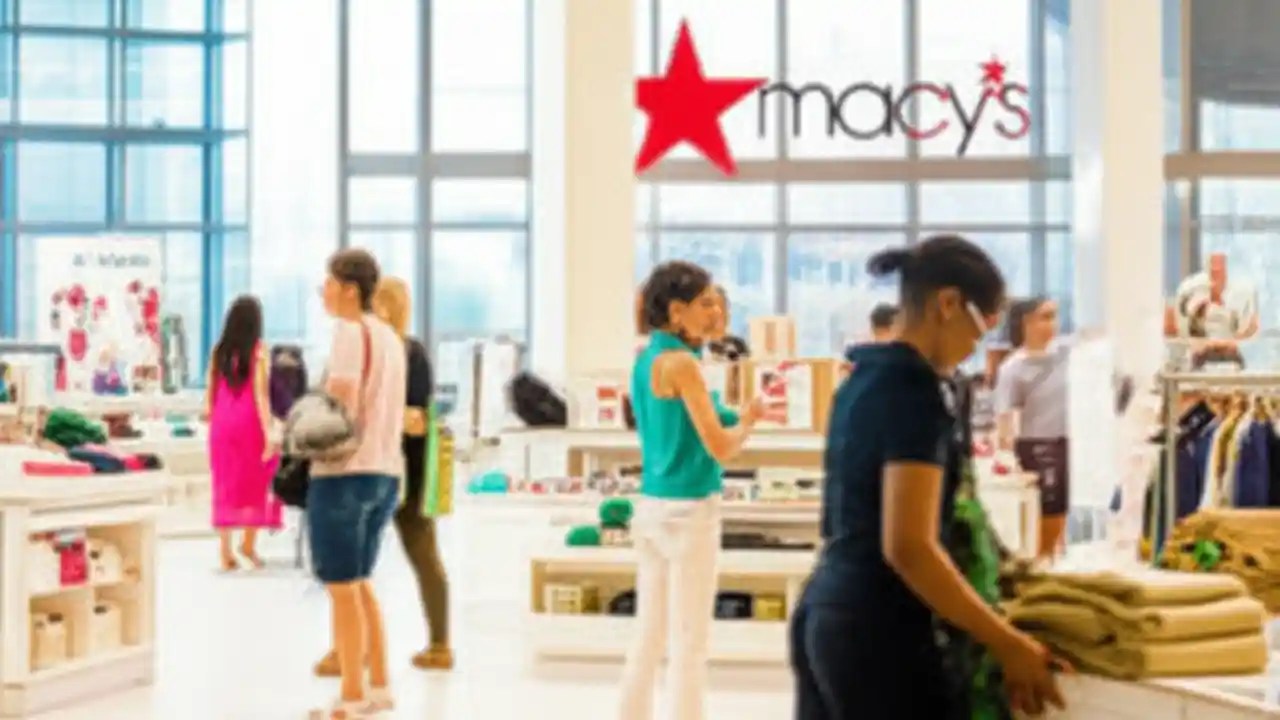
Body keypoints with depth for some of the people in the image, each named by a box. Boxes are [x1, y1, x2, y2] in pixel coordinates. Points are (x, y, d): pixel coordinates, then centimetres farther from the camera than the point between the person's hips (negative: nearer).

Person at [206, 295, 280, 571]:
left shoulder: (219, 350, 6)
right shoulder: (258, 349, -6)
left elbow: (210, 395, 7)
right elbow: (260, 394, -12)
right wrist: (268, 432, -13)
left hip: (222, 423, 4)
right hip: (249, 422, -4)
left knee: (226, 485, 8)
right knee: (257, 482, 12)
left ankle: (226, 550, 7)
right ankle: (249, 542, 9)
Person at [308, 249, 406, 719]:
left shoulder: (350, 331, -12)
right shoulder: (390, 337, 14)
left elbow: (340, 406, -20)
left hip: (344, 473, -9)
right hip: (386, 470, 9)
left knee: (342, 589, 0)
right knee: (360, 583, 20)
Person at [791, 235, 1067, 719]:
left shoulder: (863, 379, 13)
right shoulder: (916, 391, -15)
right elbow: (907, 547, -23)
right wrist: (1007, 644, -18)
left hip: (825, 615, 9)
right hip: (879, 633, -9)